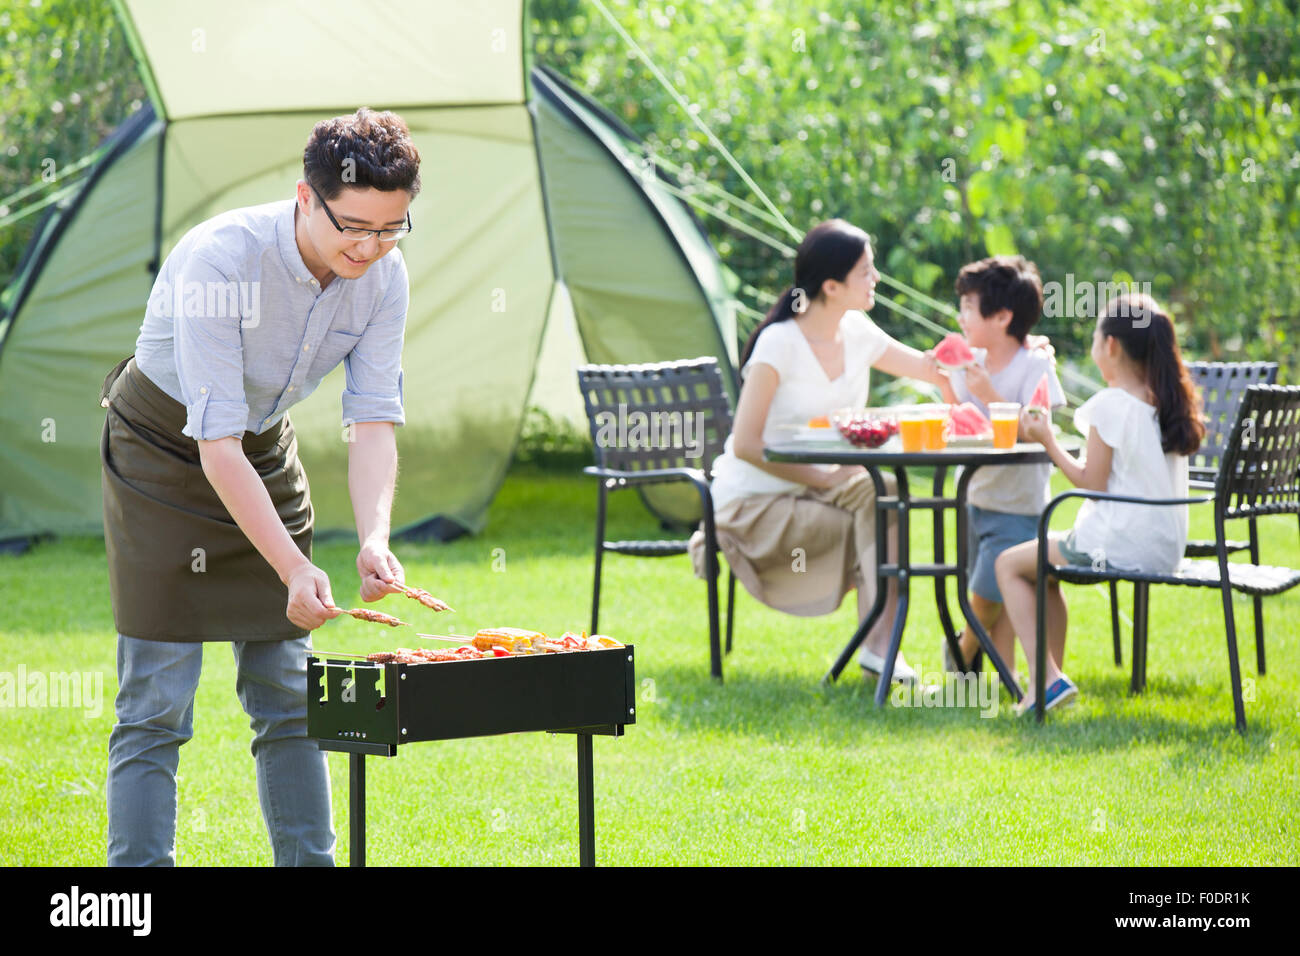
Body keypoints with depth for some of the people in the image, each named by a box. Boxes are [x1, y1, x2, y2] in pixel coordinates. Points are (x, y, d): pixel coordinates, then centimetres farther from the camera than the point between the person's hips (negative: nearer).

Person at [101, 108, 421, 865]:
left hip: (267, 454, 6)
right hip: (165, 456, -6)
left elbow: (373, 420, -13)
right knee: (156, 705, -10)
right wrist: (294, 569, -39)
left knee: (290, 697, 6)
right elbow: (216, 444, -33)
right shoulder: (220, 261, -32)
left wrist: (375, 538, -31)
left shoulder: (384, 276, -14)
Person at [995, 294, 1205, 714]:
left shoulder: (1110, 404, -15)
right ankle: (1051, 673, 27)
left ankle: (1045, 676, -5)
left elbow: (1093, 483, -14)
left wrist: (1048, 442, -5)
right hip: (1166, 549, 8)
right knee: (1046, 563, 29)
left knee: (1009, 564, 9)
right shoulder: (1168, 403, 7)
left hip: (1117, 548, -8)